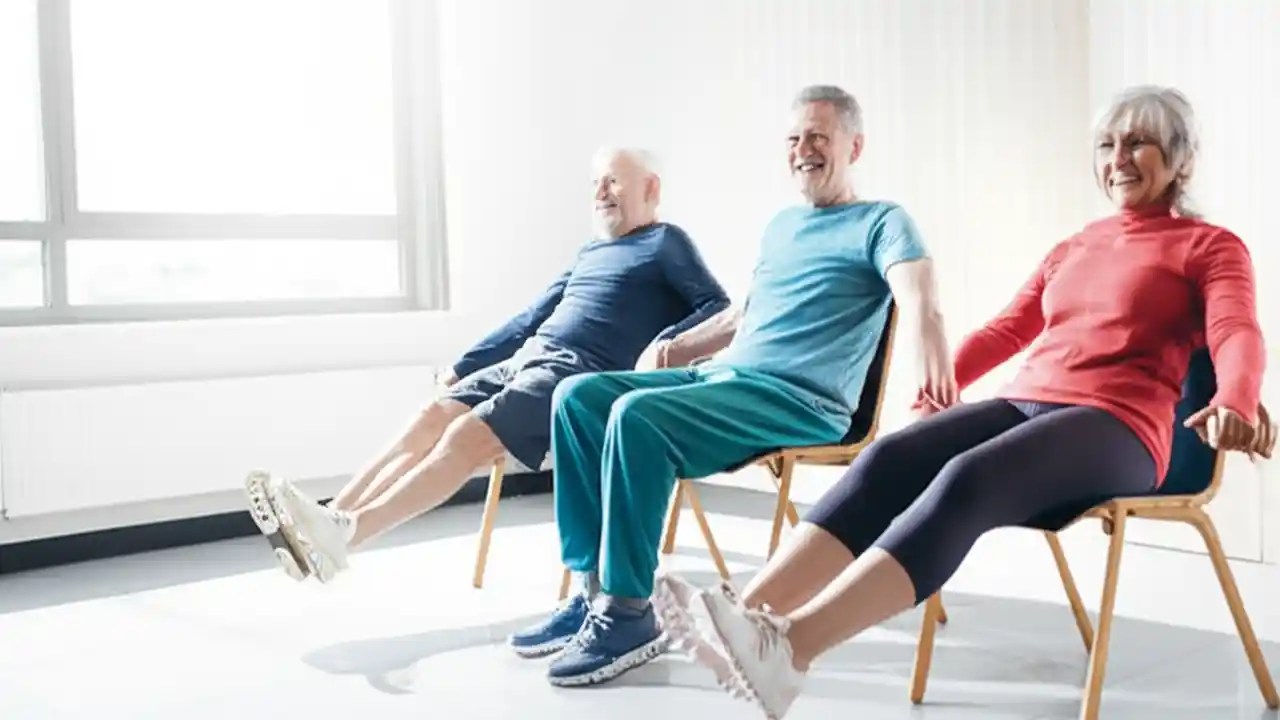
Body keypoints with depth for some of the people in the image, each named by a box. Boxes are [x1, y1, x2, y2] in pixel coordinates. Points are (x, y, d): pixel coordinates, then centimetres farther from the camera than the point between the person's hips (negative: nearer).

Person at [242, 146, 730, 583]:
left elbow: (718, 307, -6)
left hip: (582, 374, -8)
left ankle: (342, 533, -40)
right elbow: (532, 317, 32)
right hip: (528, 358, 8)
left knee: (467, 435, -27)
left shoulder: (665, 243, 7)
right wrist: (462, 366, 27)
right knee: (433, 417, -15)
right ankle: (332, 518, -29)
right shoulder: (590, 251, 30)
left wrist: (662, 348, -24)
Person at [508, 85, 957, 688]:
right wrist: (677, 347, 22)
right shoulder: (780, 225, 25)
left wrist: (936, 376, -41)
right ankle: (592, 587, -8)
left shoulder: (880, 222, -1)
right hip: (722, 376, 8)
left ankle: (629, 612, -23)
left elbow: (920, 304, -20)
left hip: (801, 401, -8)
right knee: (578, 396, -7)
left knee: (637, 413, -31)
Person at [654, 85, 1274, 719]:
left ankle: (790, 645, -52)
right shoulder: (1072, 248, 29)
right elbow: (1008, 328, 25)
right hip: (1024, 405, 6)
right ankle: (749, 613, -42)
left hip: (1115, 427, -6)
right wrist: (946, 377, 7)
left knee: (968, 479, -36)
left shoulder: (1211, 247, 10)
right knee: (888, 458, -25)